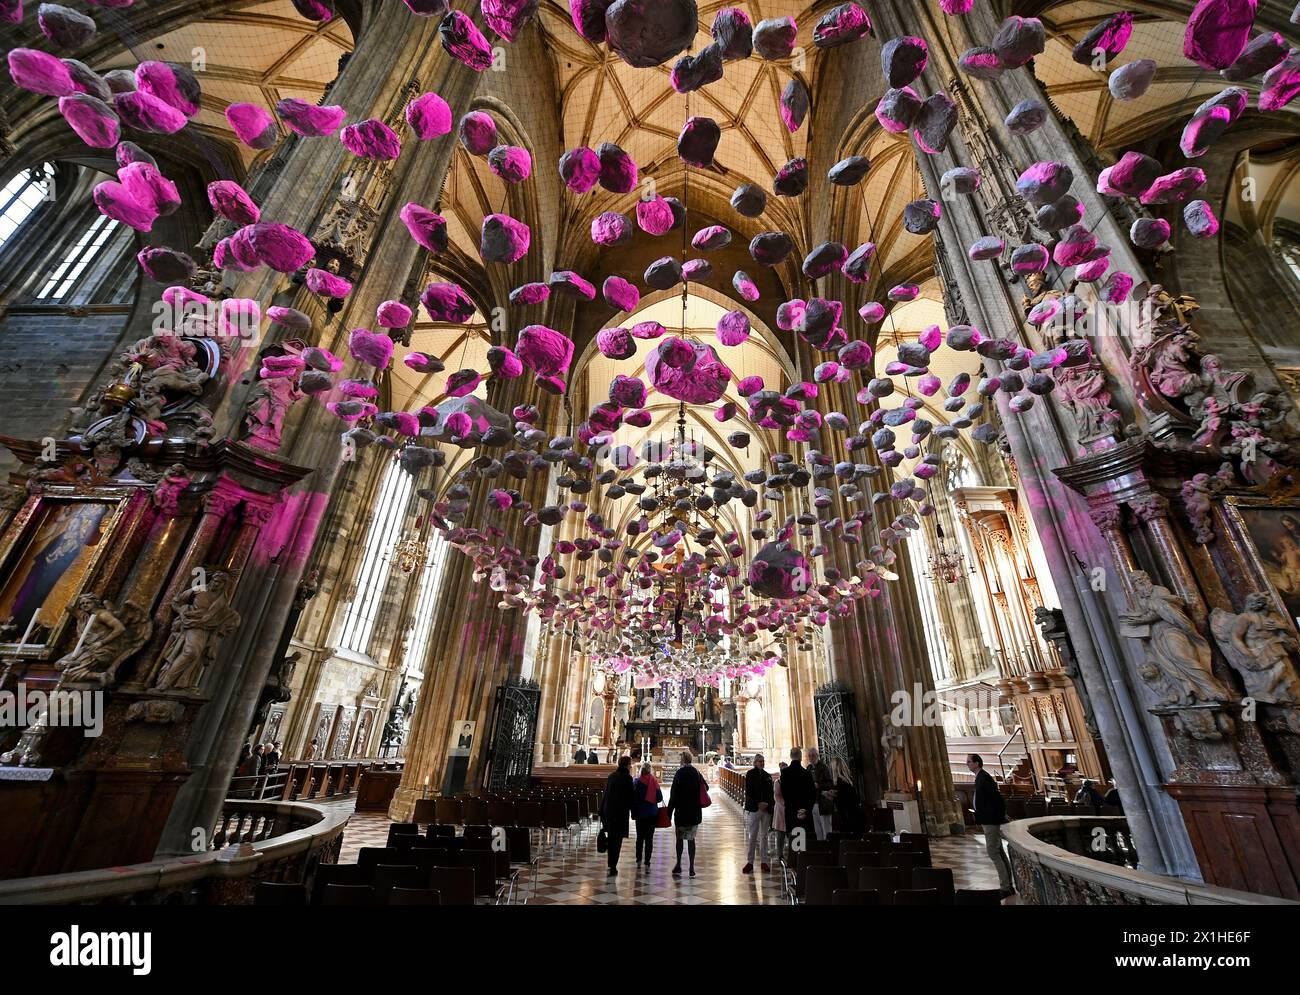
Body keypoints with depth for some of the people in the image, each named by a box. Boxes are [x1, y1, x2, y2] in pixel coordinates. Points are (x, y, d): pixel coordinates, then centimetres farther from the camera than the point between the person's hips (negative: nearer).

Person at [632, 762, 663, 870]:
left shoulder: (637, 782, -9)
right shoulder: (654, 782, -5)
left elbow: (633, 799, -7)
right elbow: (660, 798, -1)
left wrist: (633, 813, 1)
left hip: (640, 813, -1)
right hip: (653, 814, 1)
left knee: (640, 837, 15)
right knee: (649, 838, 6)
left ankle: (638, 861, 18)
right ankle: (647, 863, 4)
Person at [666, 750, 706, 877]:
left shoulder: (679, 773, -13)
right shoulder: (697, 773, 1)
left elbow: (674, 794, -13)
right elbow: (706, 788, 11)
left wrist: (670, 811, -7)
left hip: (681, 812, -3)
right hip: (695, 812, 3)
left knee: (679, 839, 13)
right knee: (691, 839, 10)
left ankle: (678, 865, 12)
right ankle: (692, 868, 10)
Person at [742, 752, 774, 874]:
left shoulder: (767, 776, 12)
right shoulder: (750, 774, 0)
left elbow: (771, 793, 12)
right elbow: (748, 791, -6)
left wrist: (768, 804, -5)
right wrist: (758, 804, -13)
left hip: (766, 809, 4)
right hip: (753, 808, -4)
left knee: (764, 836, 7)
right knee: (752, 836, -2)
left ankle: (763, 862, 14)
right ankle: (749, 862, 5)